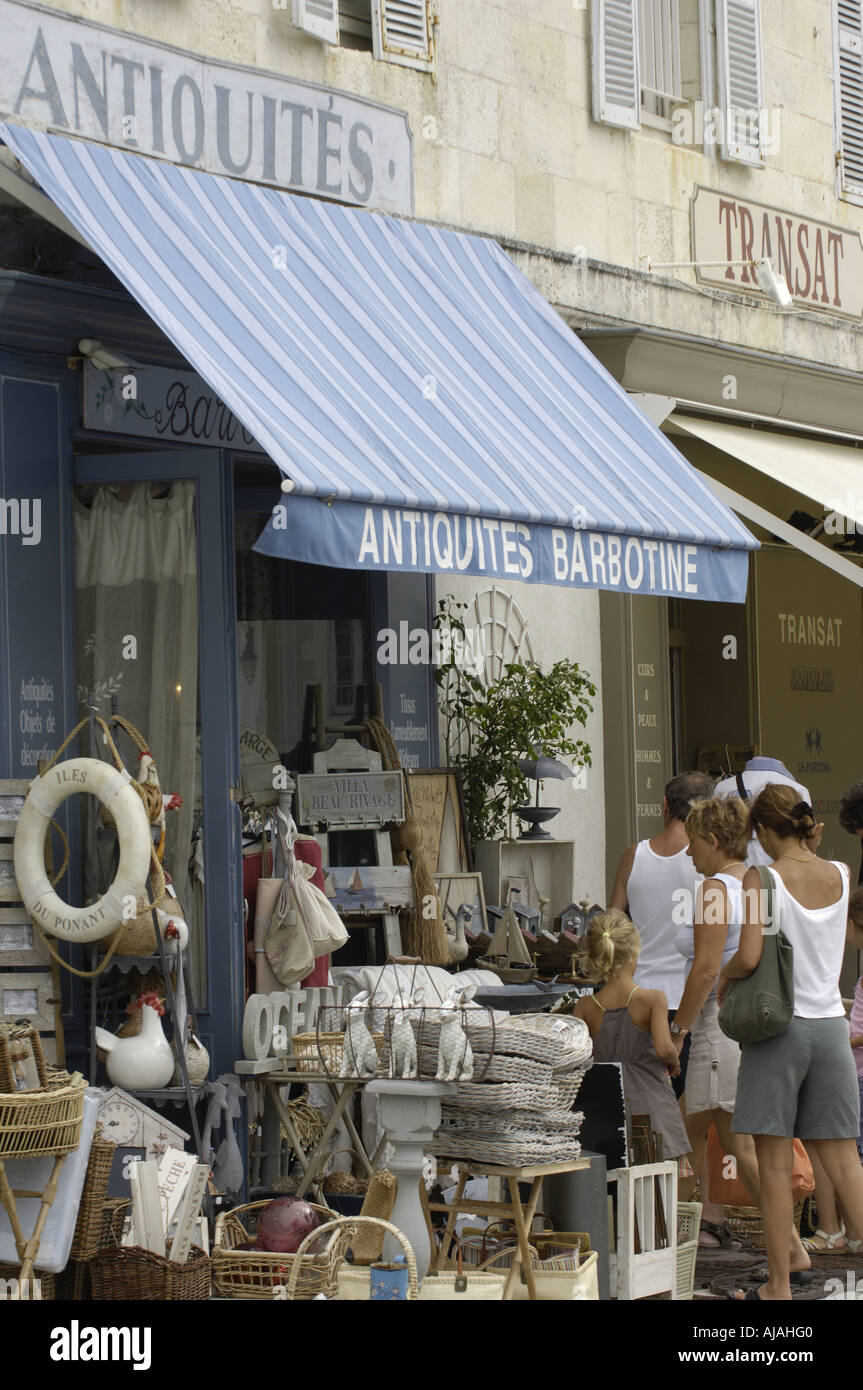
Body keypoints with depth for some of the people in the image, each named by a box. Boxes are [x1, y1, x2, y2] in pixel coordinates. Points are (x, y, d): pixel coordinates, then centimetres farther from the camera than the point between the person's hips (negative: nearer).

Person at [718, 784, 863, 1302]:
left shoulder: (764, 878, -10)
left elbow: (749, 956, -19)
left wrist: (724, 977, 1)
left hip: (779, 1025, -5)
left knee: (775, 1163, 2)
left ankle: (779, 1285, 6)